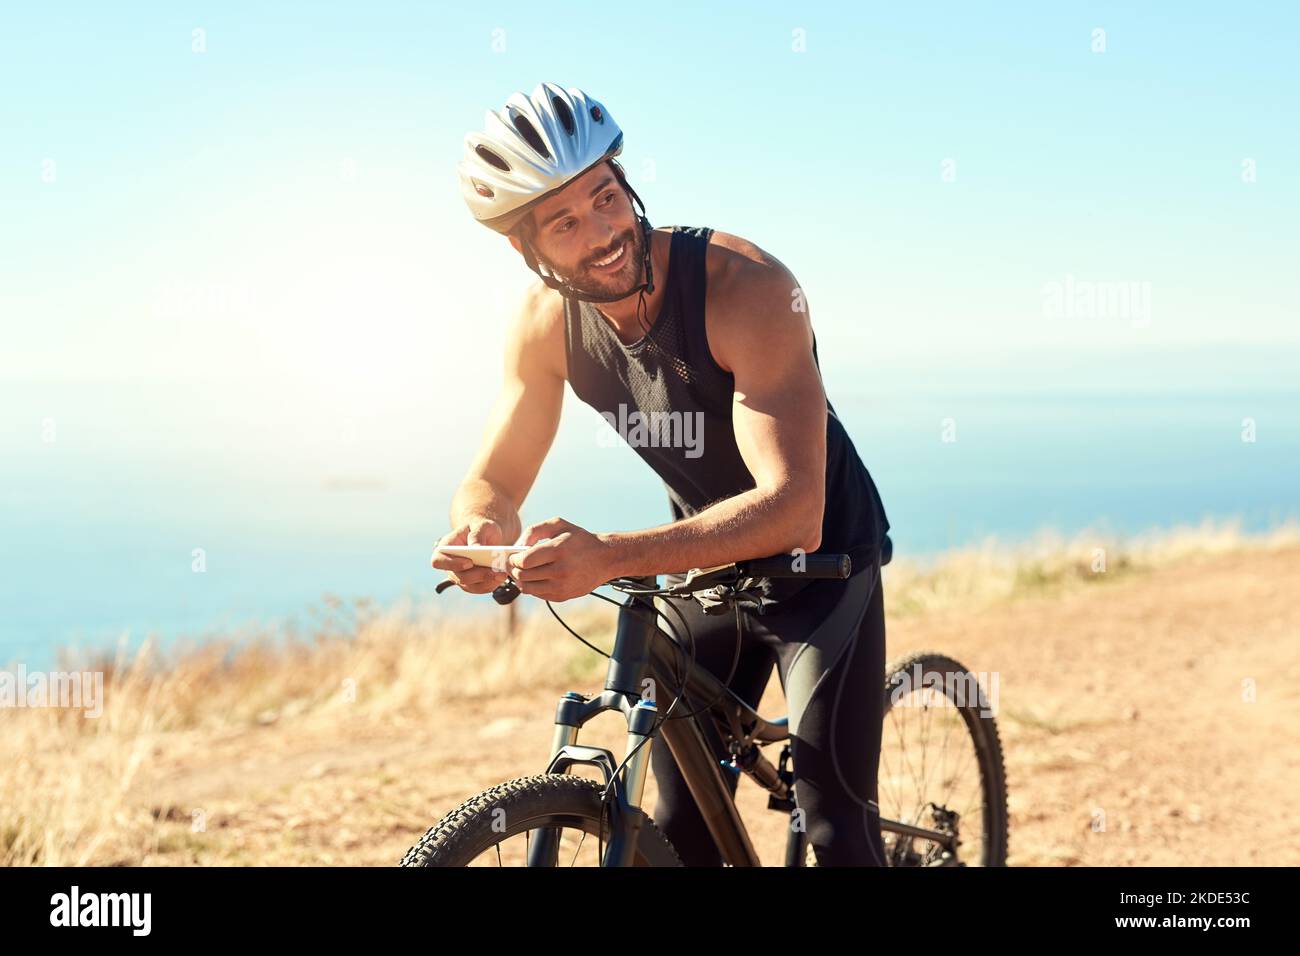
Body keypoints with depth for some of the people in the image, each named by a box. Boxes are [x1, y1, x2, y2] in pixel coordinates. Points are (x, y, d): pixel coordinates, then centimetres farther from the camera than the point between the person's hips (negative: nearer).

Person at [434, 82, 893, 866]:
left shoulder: (747, 288, -31)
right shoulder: (546, 321, -14)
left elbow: (792, 509, -39)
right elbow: (493, 482, -5)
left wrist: (611, 557, -52)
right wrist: (482, 531, -31)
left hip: (821, 565, -5)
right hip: (706, 569, 5)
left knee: (835, 823, -10)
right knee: (680, 826, 7)